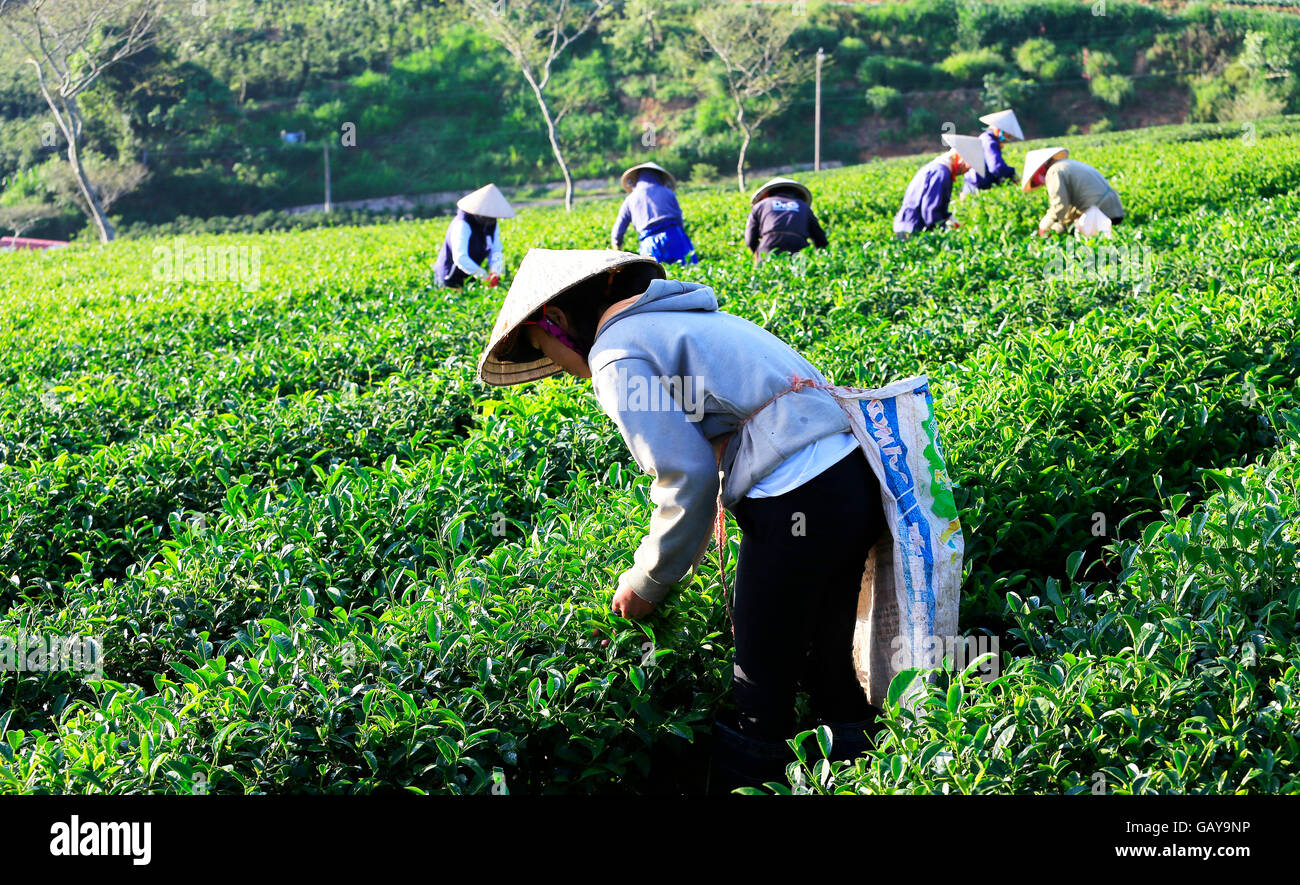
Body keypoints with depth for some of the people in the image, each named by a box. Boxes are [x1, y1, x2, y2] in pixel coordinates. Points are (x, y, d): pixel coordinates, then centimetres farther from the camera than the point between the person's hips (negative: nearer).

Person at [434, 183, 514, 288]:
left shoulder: (492, 224, 1)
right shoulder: (462, 225, -24)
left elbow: (496, 251, -2)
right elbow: (460, 258, -32)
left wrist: (495, 272, -23)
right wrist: (483, 276, -39)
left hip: (471, 276, 7)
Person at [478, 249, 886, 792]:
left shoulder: (616, 355, -6)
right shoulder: (674, 319, 22)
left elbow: (688, 476, -14)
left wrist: (648, 583, -1)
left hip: (797, 501, -9)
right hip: (853, 476, 9)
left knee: (762, 672, 5)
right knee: (824, 652, 23)